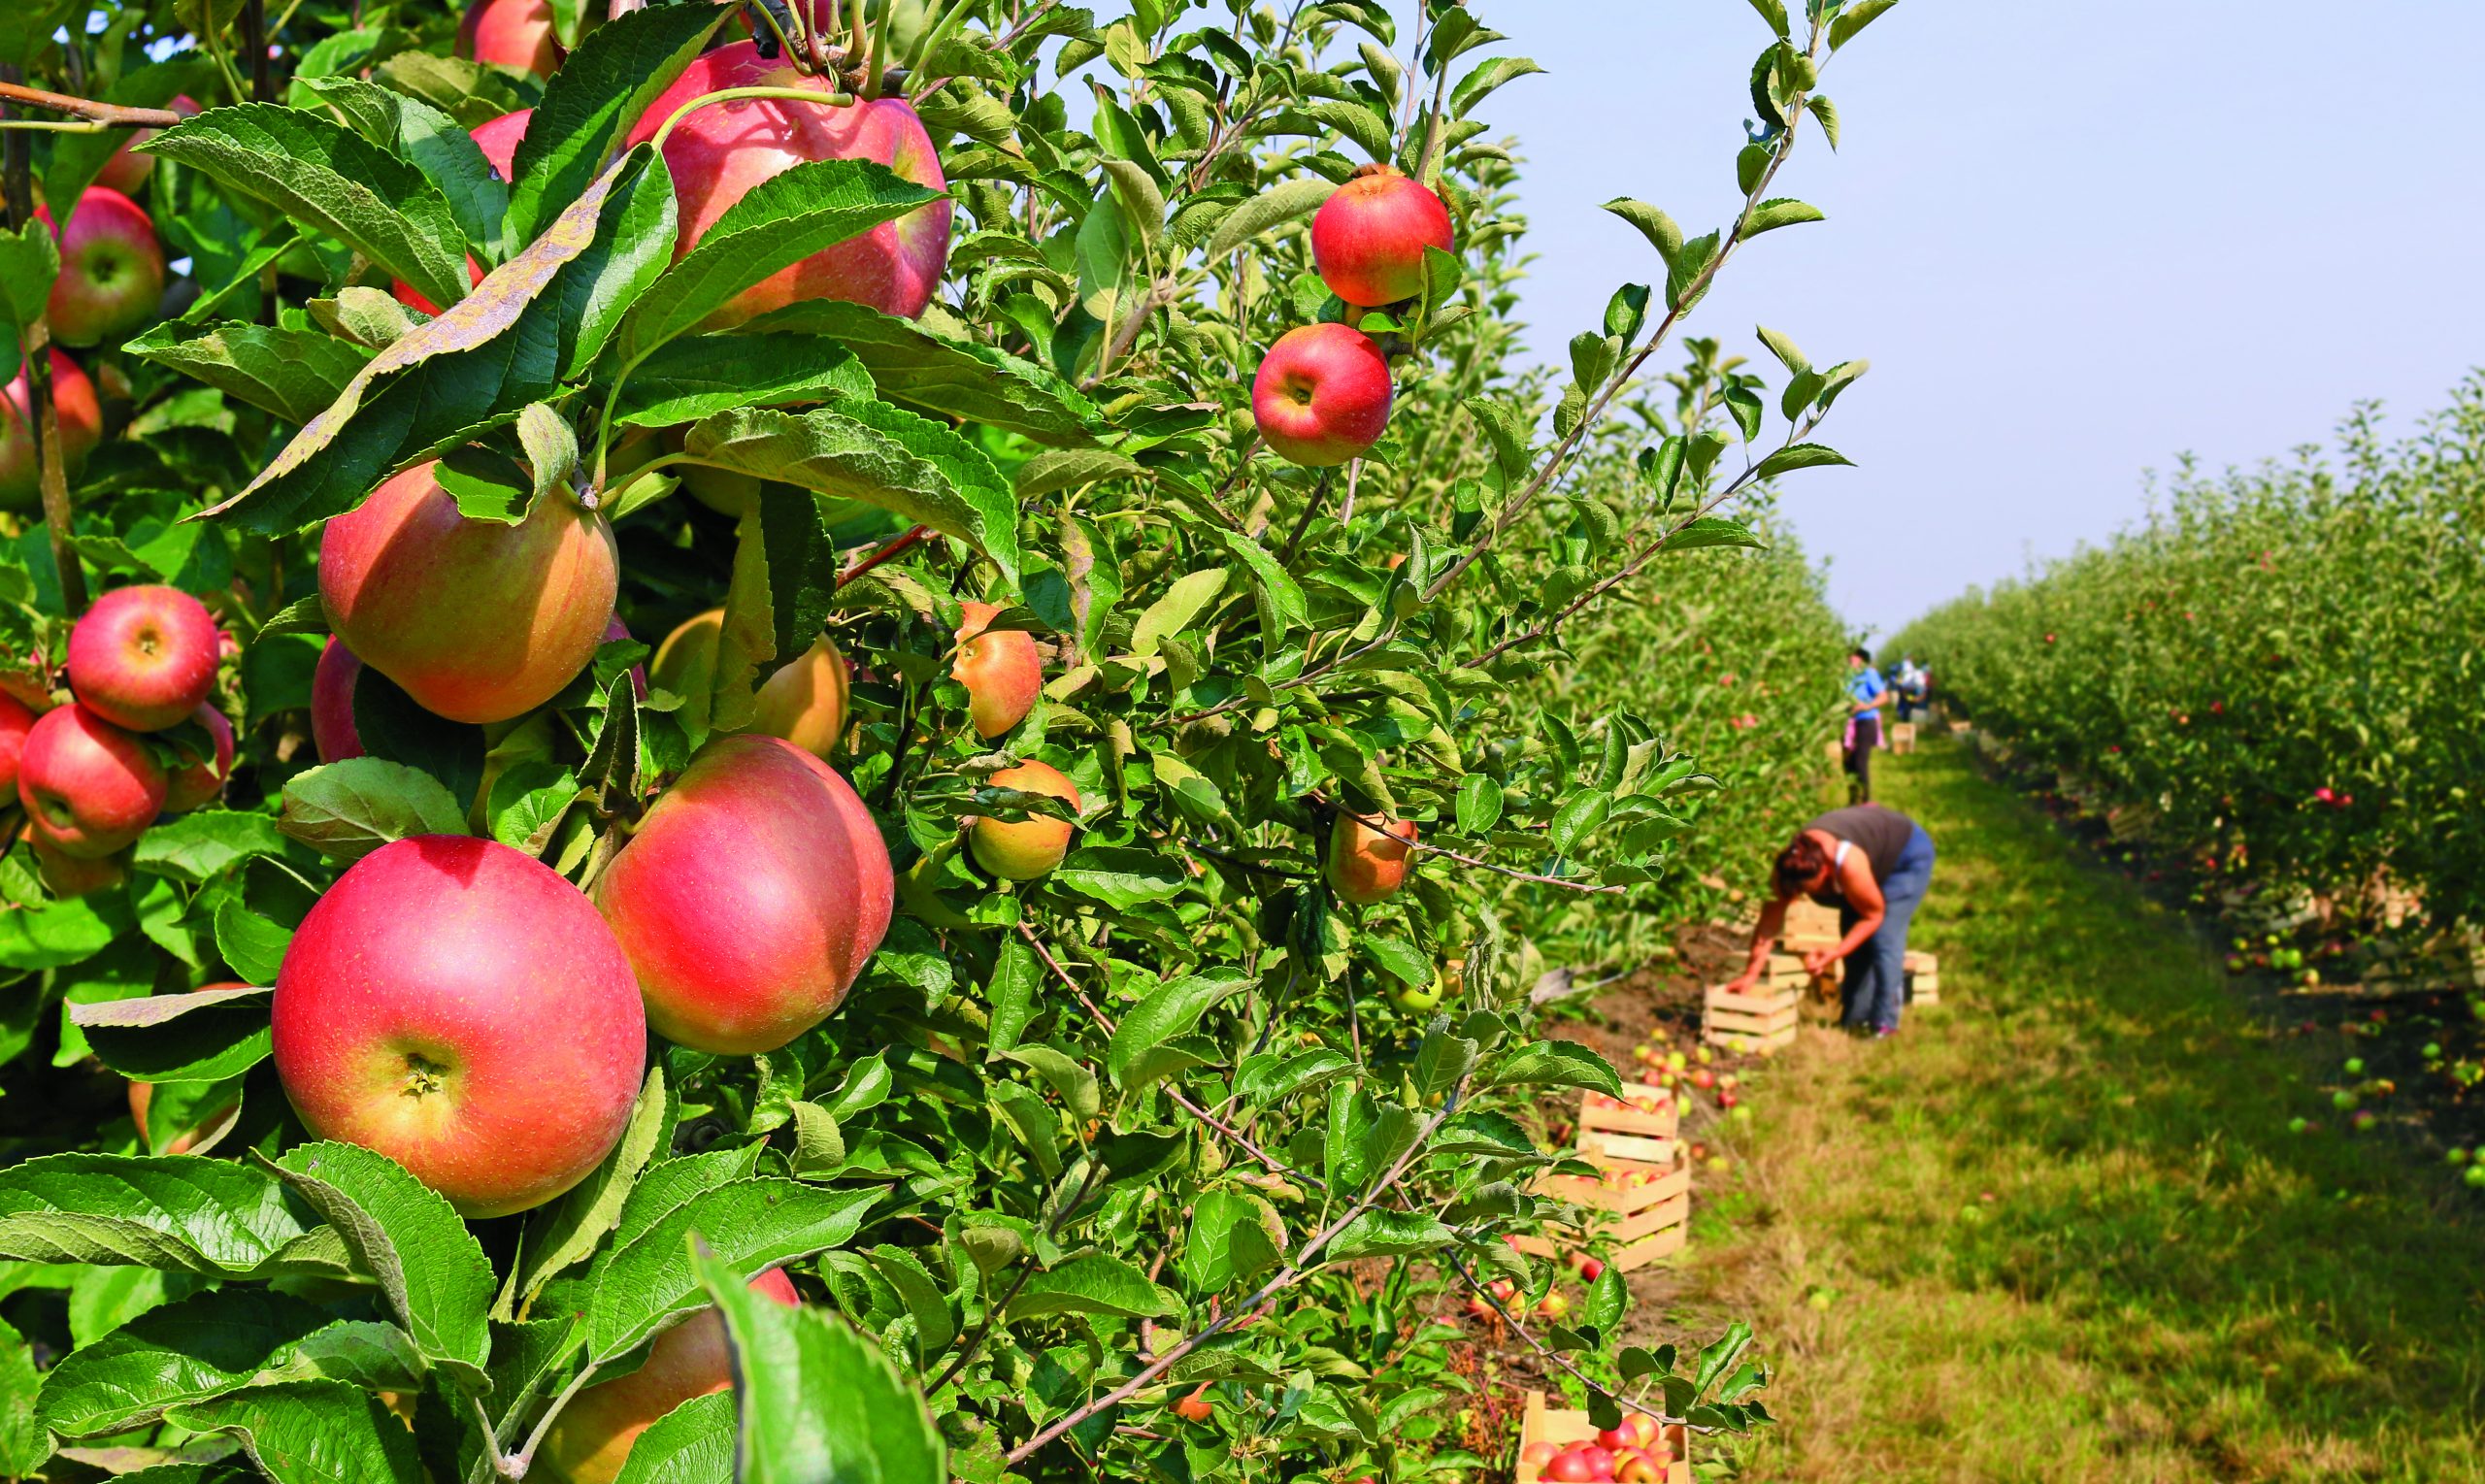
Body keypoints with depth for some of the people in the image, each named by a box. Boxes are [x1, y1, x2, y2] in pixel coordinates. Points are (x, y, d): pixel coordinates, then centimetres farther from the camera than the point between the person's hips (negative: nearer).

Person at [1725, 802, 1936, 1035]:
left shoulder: (1849, 865, -43)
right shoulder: (1788, 865, -27)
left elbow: (1873, 915, -25)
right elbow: (1769, 923, -20)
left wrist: (1835, 953, -32)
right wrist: (1751, 974, -23)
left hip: (1908, 855, -6)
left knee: (1883, 939, -17)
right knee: (1857, 945, 2)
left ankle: (1884, 1024, -11)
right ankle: (1855, 1021, 12)